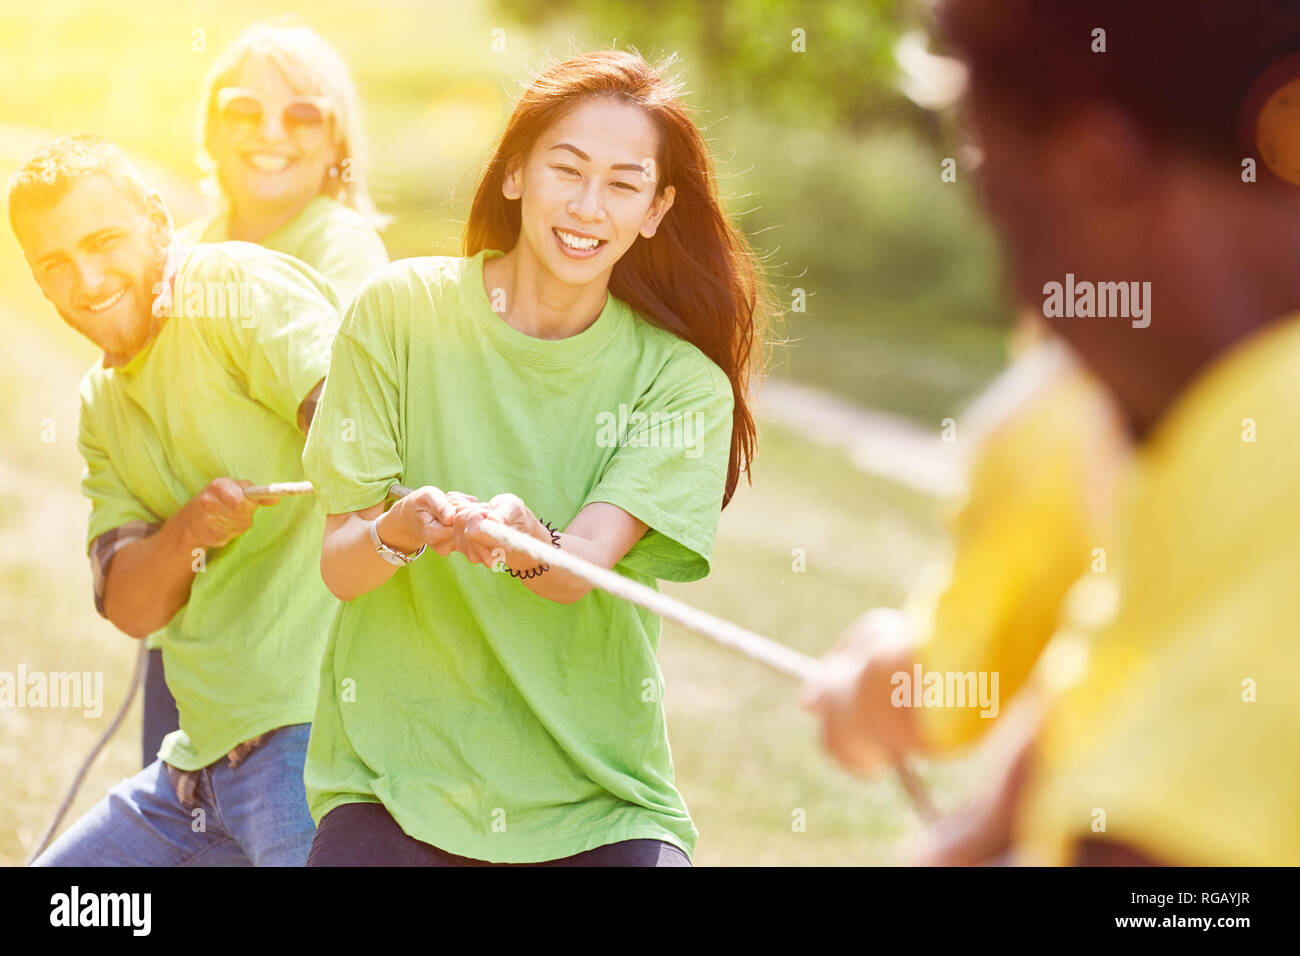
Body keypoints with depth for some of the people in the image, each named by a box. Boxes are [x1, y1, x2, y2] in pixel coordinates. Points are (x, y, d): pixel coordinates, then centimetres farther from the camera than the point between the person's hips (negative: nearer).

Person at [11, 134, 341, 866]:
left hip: (309, 729, -8)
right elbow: (129, 606, 8)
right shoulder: (102, 404, 17)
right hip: (203, 760, 9)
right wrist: (192, 526, -14)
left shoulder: (240, 289, -8)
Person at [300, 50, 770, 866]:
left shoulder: (678, 379, 1)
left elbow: (578, 572, -13)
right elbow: (339, 567, -4)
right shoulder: (402, 309, 0)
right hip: (397, 769, 0)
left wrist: (523, 542, -35)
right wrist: (401, 531, -26)